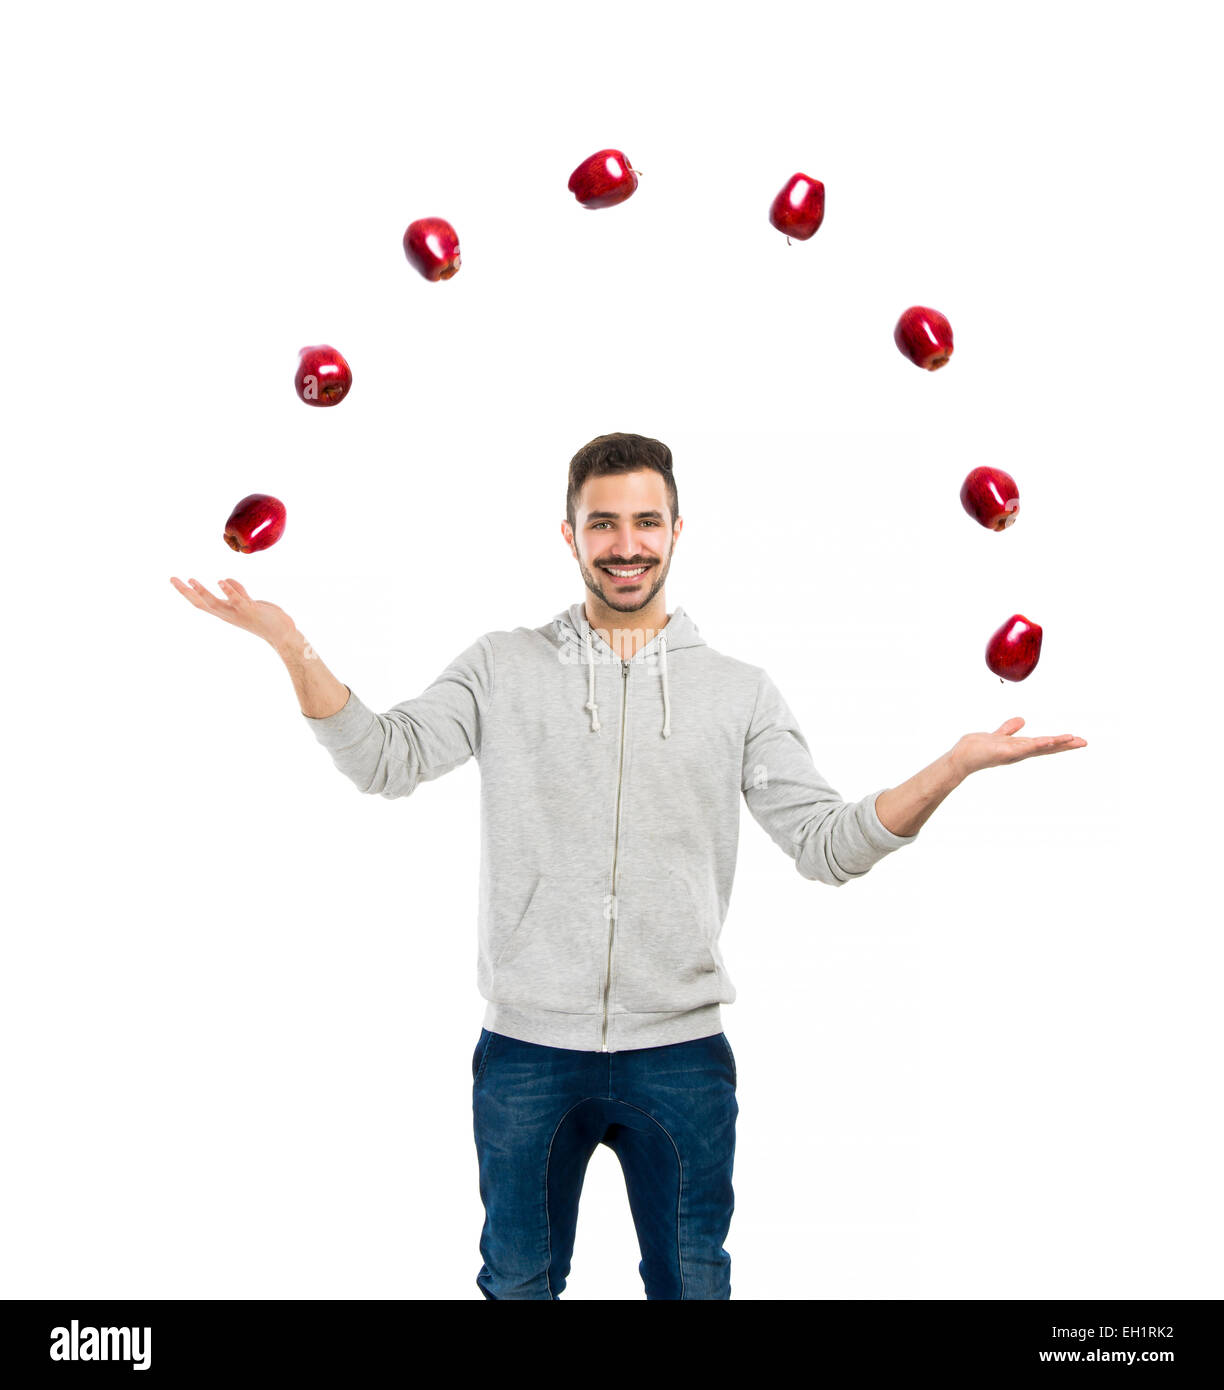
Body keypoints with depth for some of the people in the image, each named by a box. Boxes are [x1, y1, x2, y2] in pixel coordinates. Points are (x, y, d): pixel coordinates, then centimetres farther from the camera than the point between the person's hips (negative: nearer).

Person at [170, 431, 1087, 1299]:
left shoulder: (740, 691, 4)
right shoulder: (502, 668, 4)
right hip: (527, 1049, 0)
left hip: (682, 1051, 0)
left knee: (692, 1282, 13)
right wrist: (292, 646, -16)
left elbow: (828, 844, 0)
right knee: (519, 1280, 16)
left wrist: (958, 763, -13)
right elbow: (387, 760, -4)